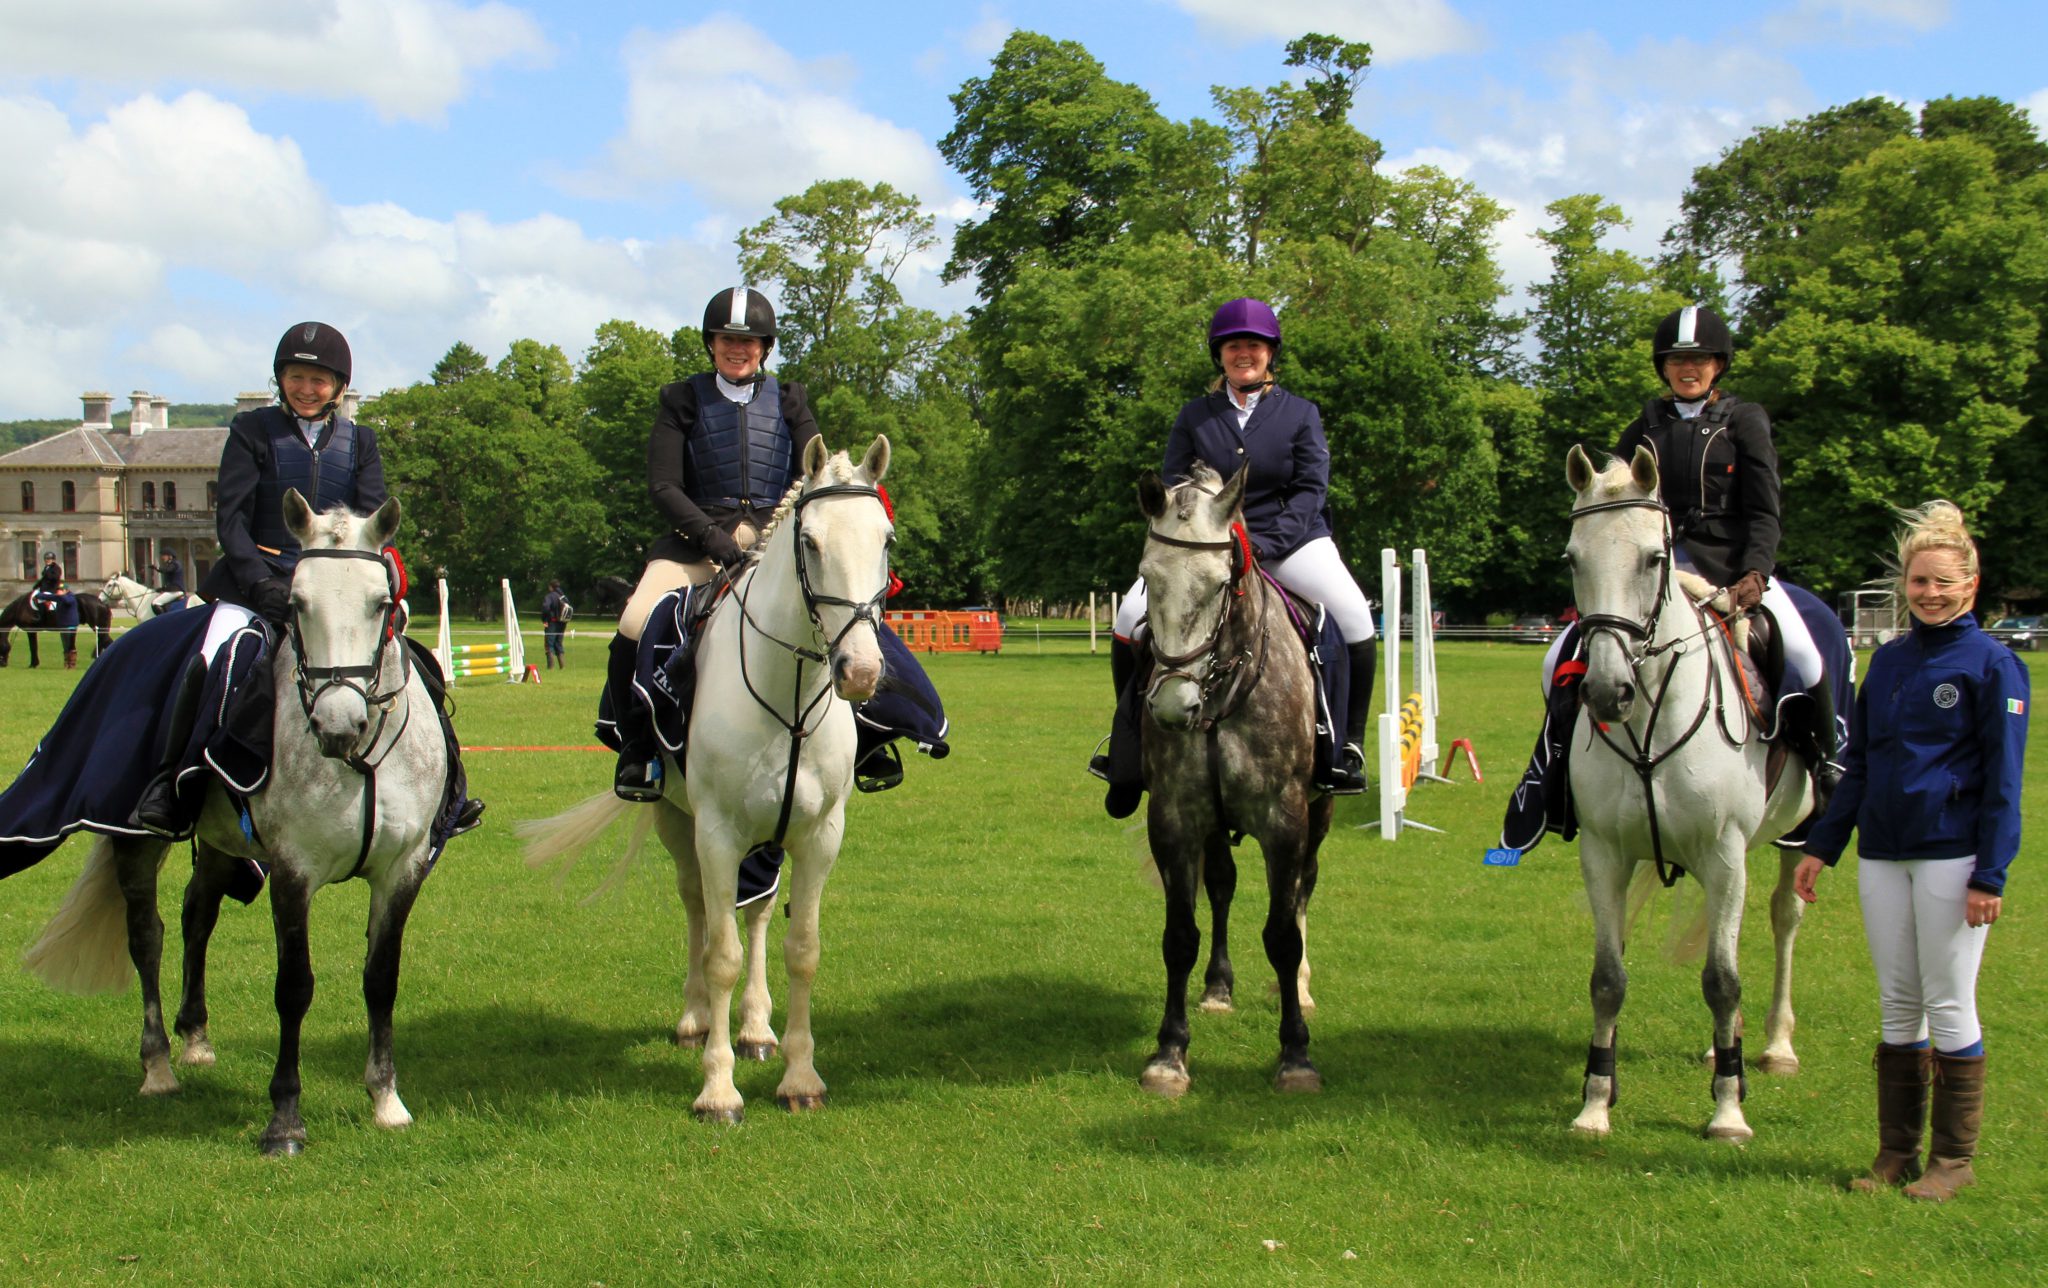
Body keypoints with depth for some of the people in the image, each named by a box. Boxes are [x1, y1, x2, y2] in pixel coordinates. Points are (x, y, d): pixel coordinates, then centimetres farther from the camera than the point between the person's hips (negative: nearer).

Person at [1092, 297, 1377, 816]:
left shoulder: (1300, 414, 4)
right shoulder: (1195, 416, 8)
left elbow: (1312, 488, -4)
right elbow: (1172, 486, 6)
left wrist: (1265, 544, -19)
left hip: (1288, 541, -1)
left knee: (1354, 616, -26)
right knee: (1131, 616, -18)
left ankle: (1350, 747, -14)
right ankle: (1127, 742, 0)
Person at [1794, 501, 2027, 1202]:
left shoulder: (1992, 664, -5)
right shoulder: (1889, 661, 11)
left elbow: (2002, 779, -8)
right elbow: (1857, 766, 17)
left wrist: (1990, 875, -12)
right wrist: (1822, 846, 12)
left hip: (1952, 855, -5)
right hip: (1883, 854, 5)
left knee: (1949, 1005, 1)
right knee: (1897, 1006, 10)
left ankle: (1954, 1158, 12)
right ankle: (1895, 1151, 18)